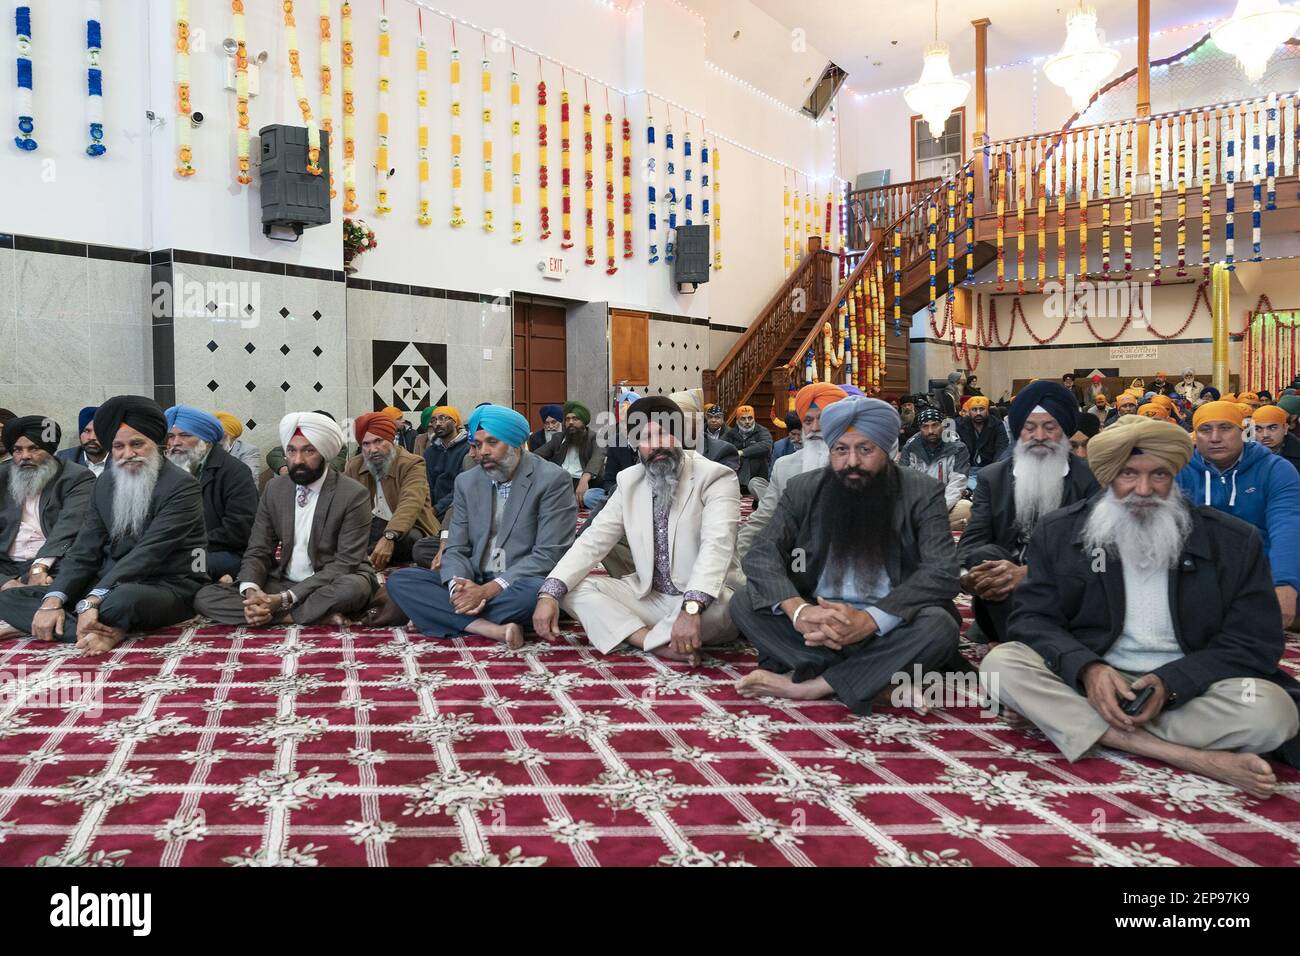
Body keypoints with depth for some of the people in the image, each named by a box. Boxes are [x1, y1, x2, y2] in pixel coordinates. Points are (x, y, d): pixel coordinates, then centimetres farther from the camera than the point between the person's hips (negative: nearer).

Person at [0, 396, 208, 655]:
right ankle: (110, 631, -22)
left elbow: (148, 554, -20)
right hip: (110, 584, 8)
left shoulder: (181, 486, -10)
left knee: (121, 598, -41)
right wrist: (52, 601, -9)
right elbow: (84, 549, 7)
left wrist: (91, 602, -28)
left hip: (169, 587, -8)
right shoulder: (105, 482, 12)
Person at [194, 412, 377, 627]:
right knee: (205, 597, -14)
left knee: (354, 587, -38)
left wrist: (285, 599, -24)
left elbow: (345, 563, -15)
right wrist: (251, 591, -19)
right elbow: (257, 551, 4)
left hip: (331, 586, -5)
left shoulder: (354, 495, -11)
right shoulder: (275, 489, 5)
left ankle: (276, 615, -18)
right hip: (281, 583, 5)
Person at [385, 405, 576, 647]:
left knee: (535, 590, -38)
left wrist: (489, 589, -23)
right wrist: (457, 586, -18)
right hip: (473, 583, 5)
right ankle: (493, 629, -27)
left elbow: (548, 555, -15)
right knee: (399, 580, -13)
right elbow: (455, 549, 6)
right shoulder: (466, 482, 9)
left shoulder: (552, 479, -8)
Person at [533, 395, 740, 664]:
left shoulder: (716, 478, -12)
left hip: (706, 597, -5)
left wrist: (691, 609, -44)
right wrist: (550, 593, -16)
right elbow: (594, 540, 0)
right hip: (648, 595, 6)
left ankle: (642, 639, -16)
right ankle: (660, 644, -24)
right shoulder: (629, 481, 5)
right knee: (573, 587, -11)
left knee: (719, 607, -39)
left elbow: (716, 546, -27)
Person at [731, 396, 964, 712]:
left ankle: (804, 684, -26)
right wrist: (798, 610, -31)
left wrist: (869, 620, -31)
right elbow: (762, 554, -9)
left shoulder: (923, 493, -5)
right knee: (743, 602, -19)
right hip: (818, 621, 2)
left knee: (938, 626, -33)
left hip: (889, 626, -1)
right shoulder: (803, 489, 1)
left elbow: (941, 573, -17)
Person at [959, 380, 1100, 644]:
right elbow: (972, 540, -1)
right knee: (987, 554, -30)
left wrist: (1026, 573, -26)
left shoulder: (1091, 478, 4)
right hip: (1003, 590, 2)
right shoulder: (991, 477, 11)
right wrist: (967, 576, -26)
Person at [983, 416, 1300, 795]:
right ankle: (1194, 759, -30)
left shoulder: (1234, 541, -2)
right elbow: (1033, 618, -4)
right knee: (1001, 662, -28)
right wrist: (1087, 668, -25)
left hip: (1188, 689, -1)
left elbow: (1254, 645, -4)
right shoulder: (1060, 532, 0)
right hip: (1088, 681, 1)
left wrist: (1170, 683, -21)